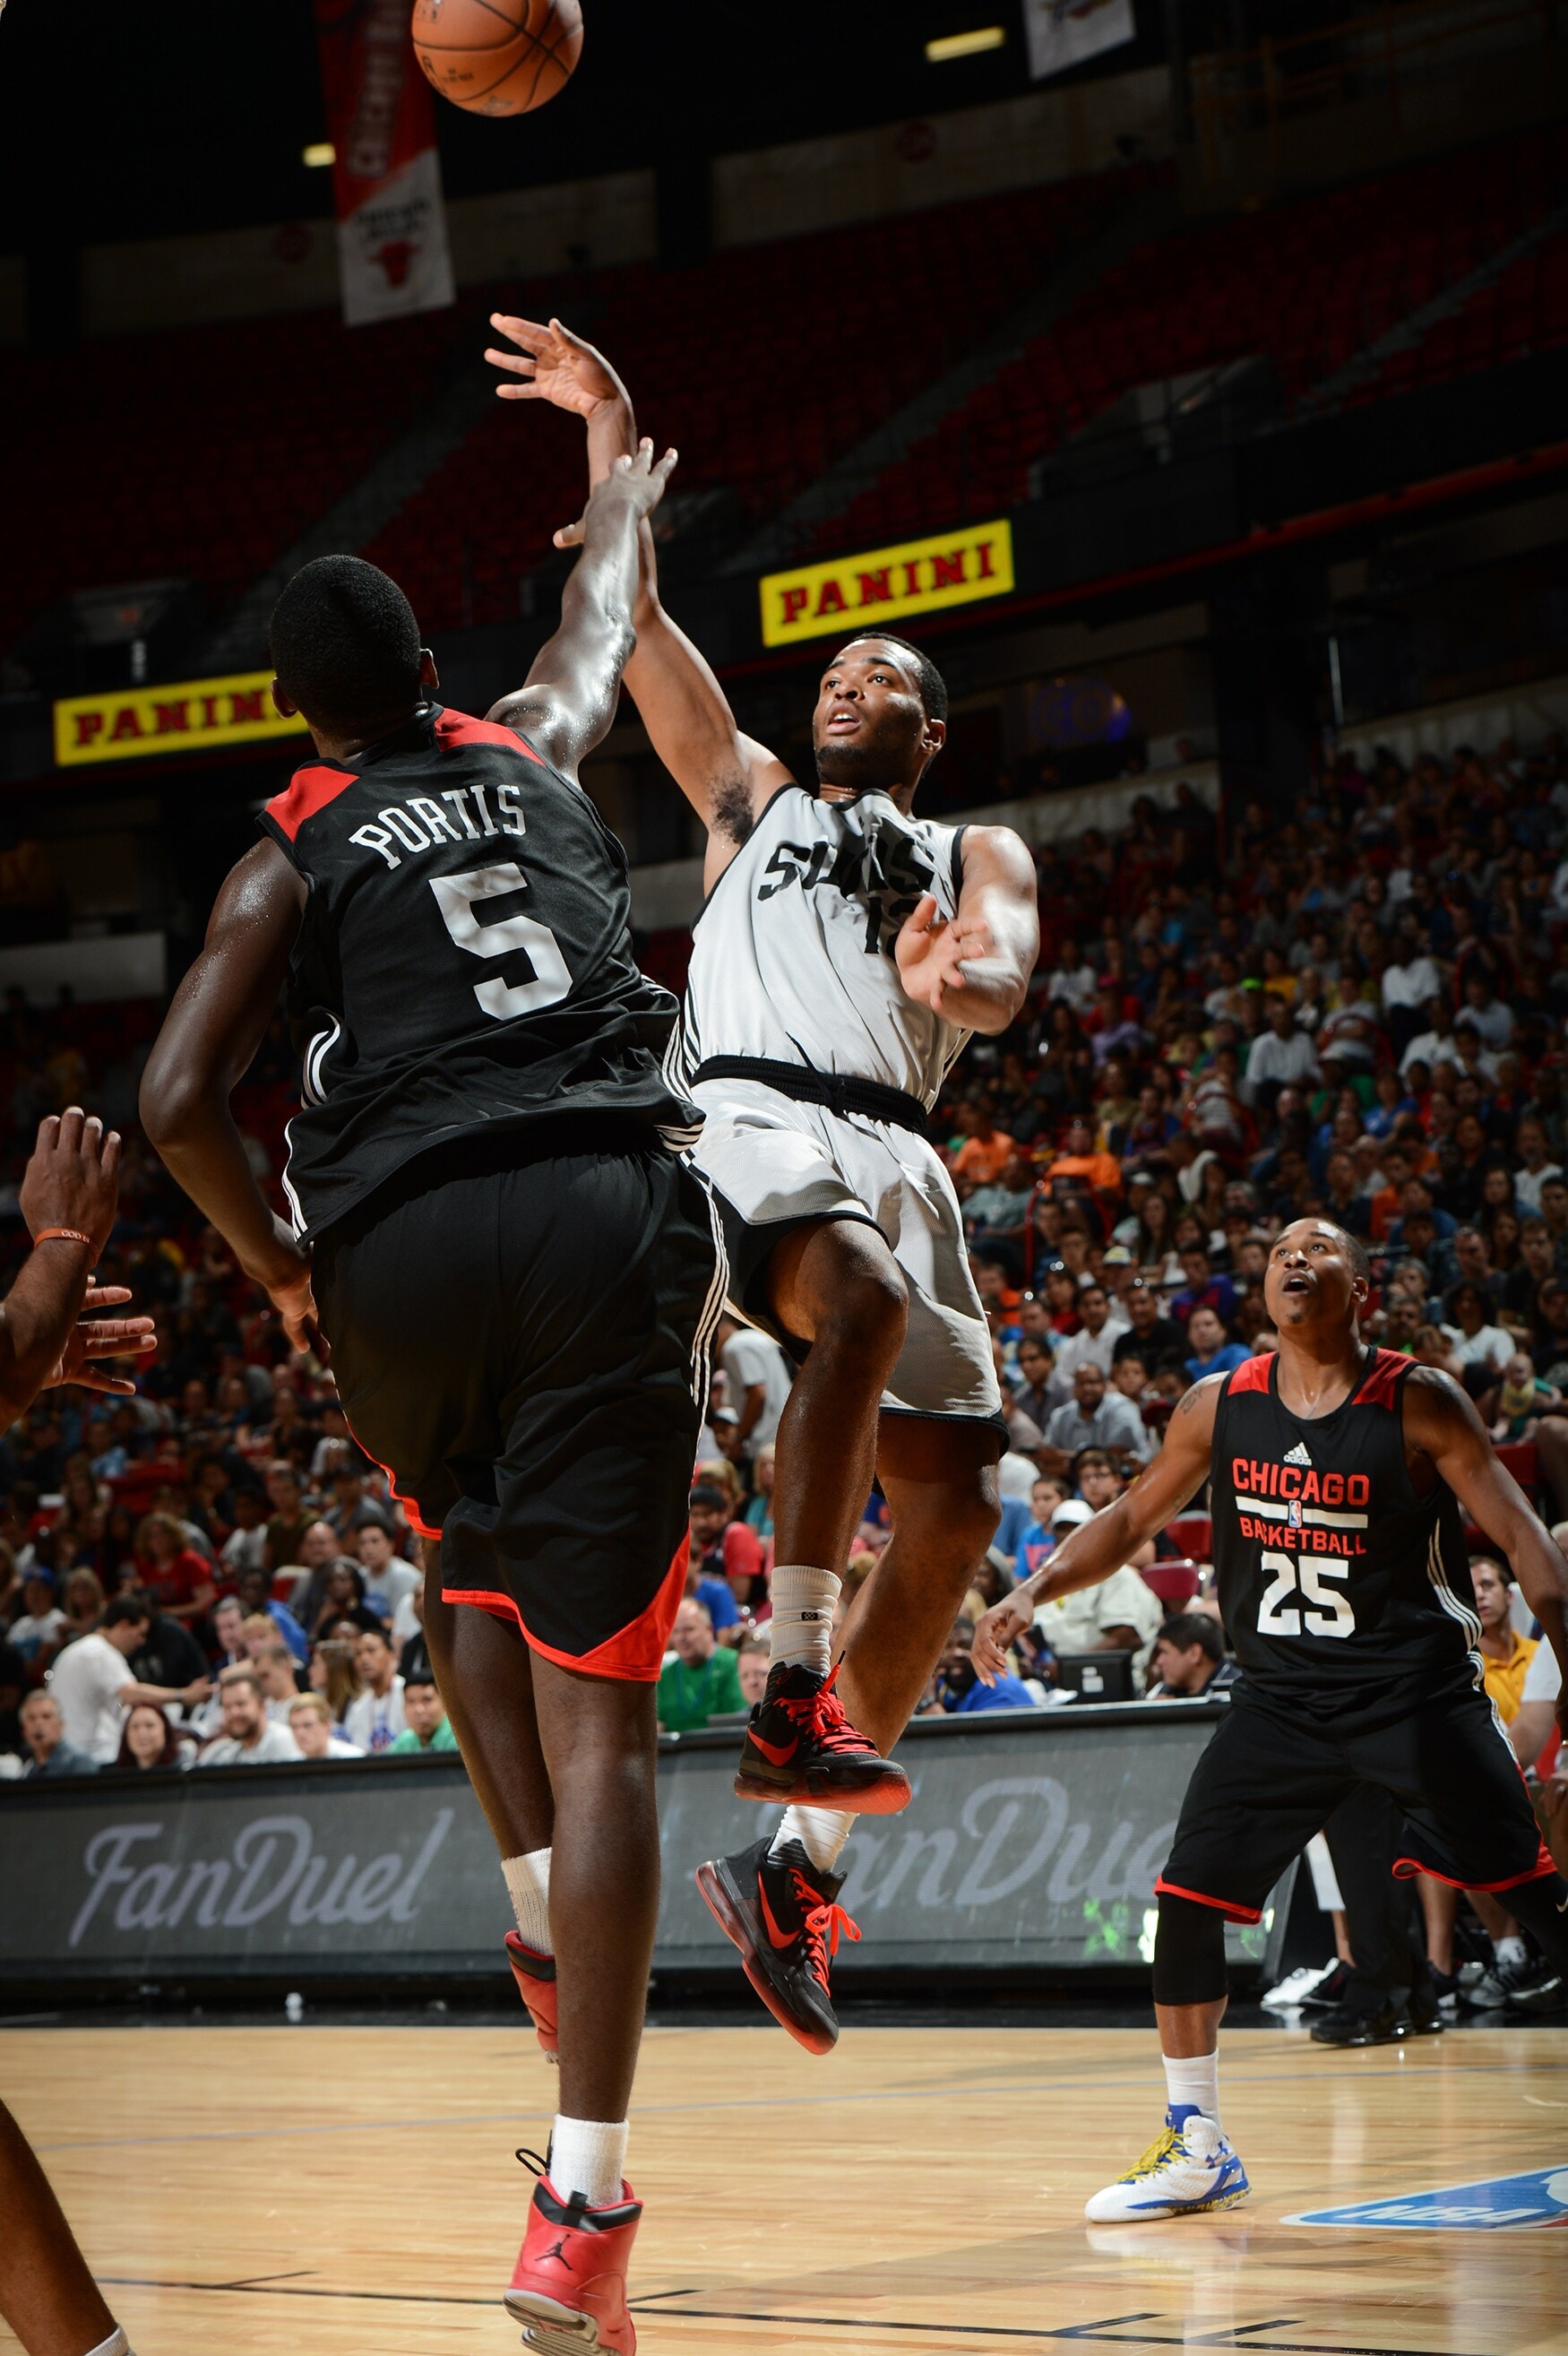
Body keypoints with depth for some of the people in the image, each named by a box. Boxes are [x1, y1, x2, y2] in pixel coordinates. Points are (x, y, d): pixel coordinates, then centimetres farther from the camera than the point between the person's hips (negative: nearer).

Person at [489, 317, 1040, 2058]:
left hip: (896, 1144, 3)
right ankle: (792, 1696, -37)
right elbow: (636, 620, 20)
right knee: (860, 1303, -37)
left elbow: (1005, 975, 2)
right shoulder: (748, 797, 27)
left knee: (950, 1510, -7)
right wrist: (610, 430, 15)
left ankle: (790, 1859, 0)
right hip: (751, 1110, -3)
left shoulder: (974, 857, 25)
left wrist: (957, 978, -23)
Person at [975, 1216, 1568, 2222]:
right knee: (1187, 1897, -4)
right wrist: (1033, 1592, 2)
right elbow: (1135, 1517, 15)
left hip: (1417, 1687, -4)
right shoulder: (1219, 1408, 0)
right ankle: (1198, 2147, 11)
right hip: (1283, 1694, 4)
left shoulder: (1419, 1402, -10)